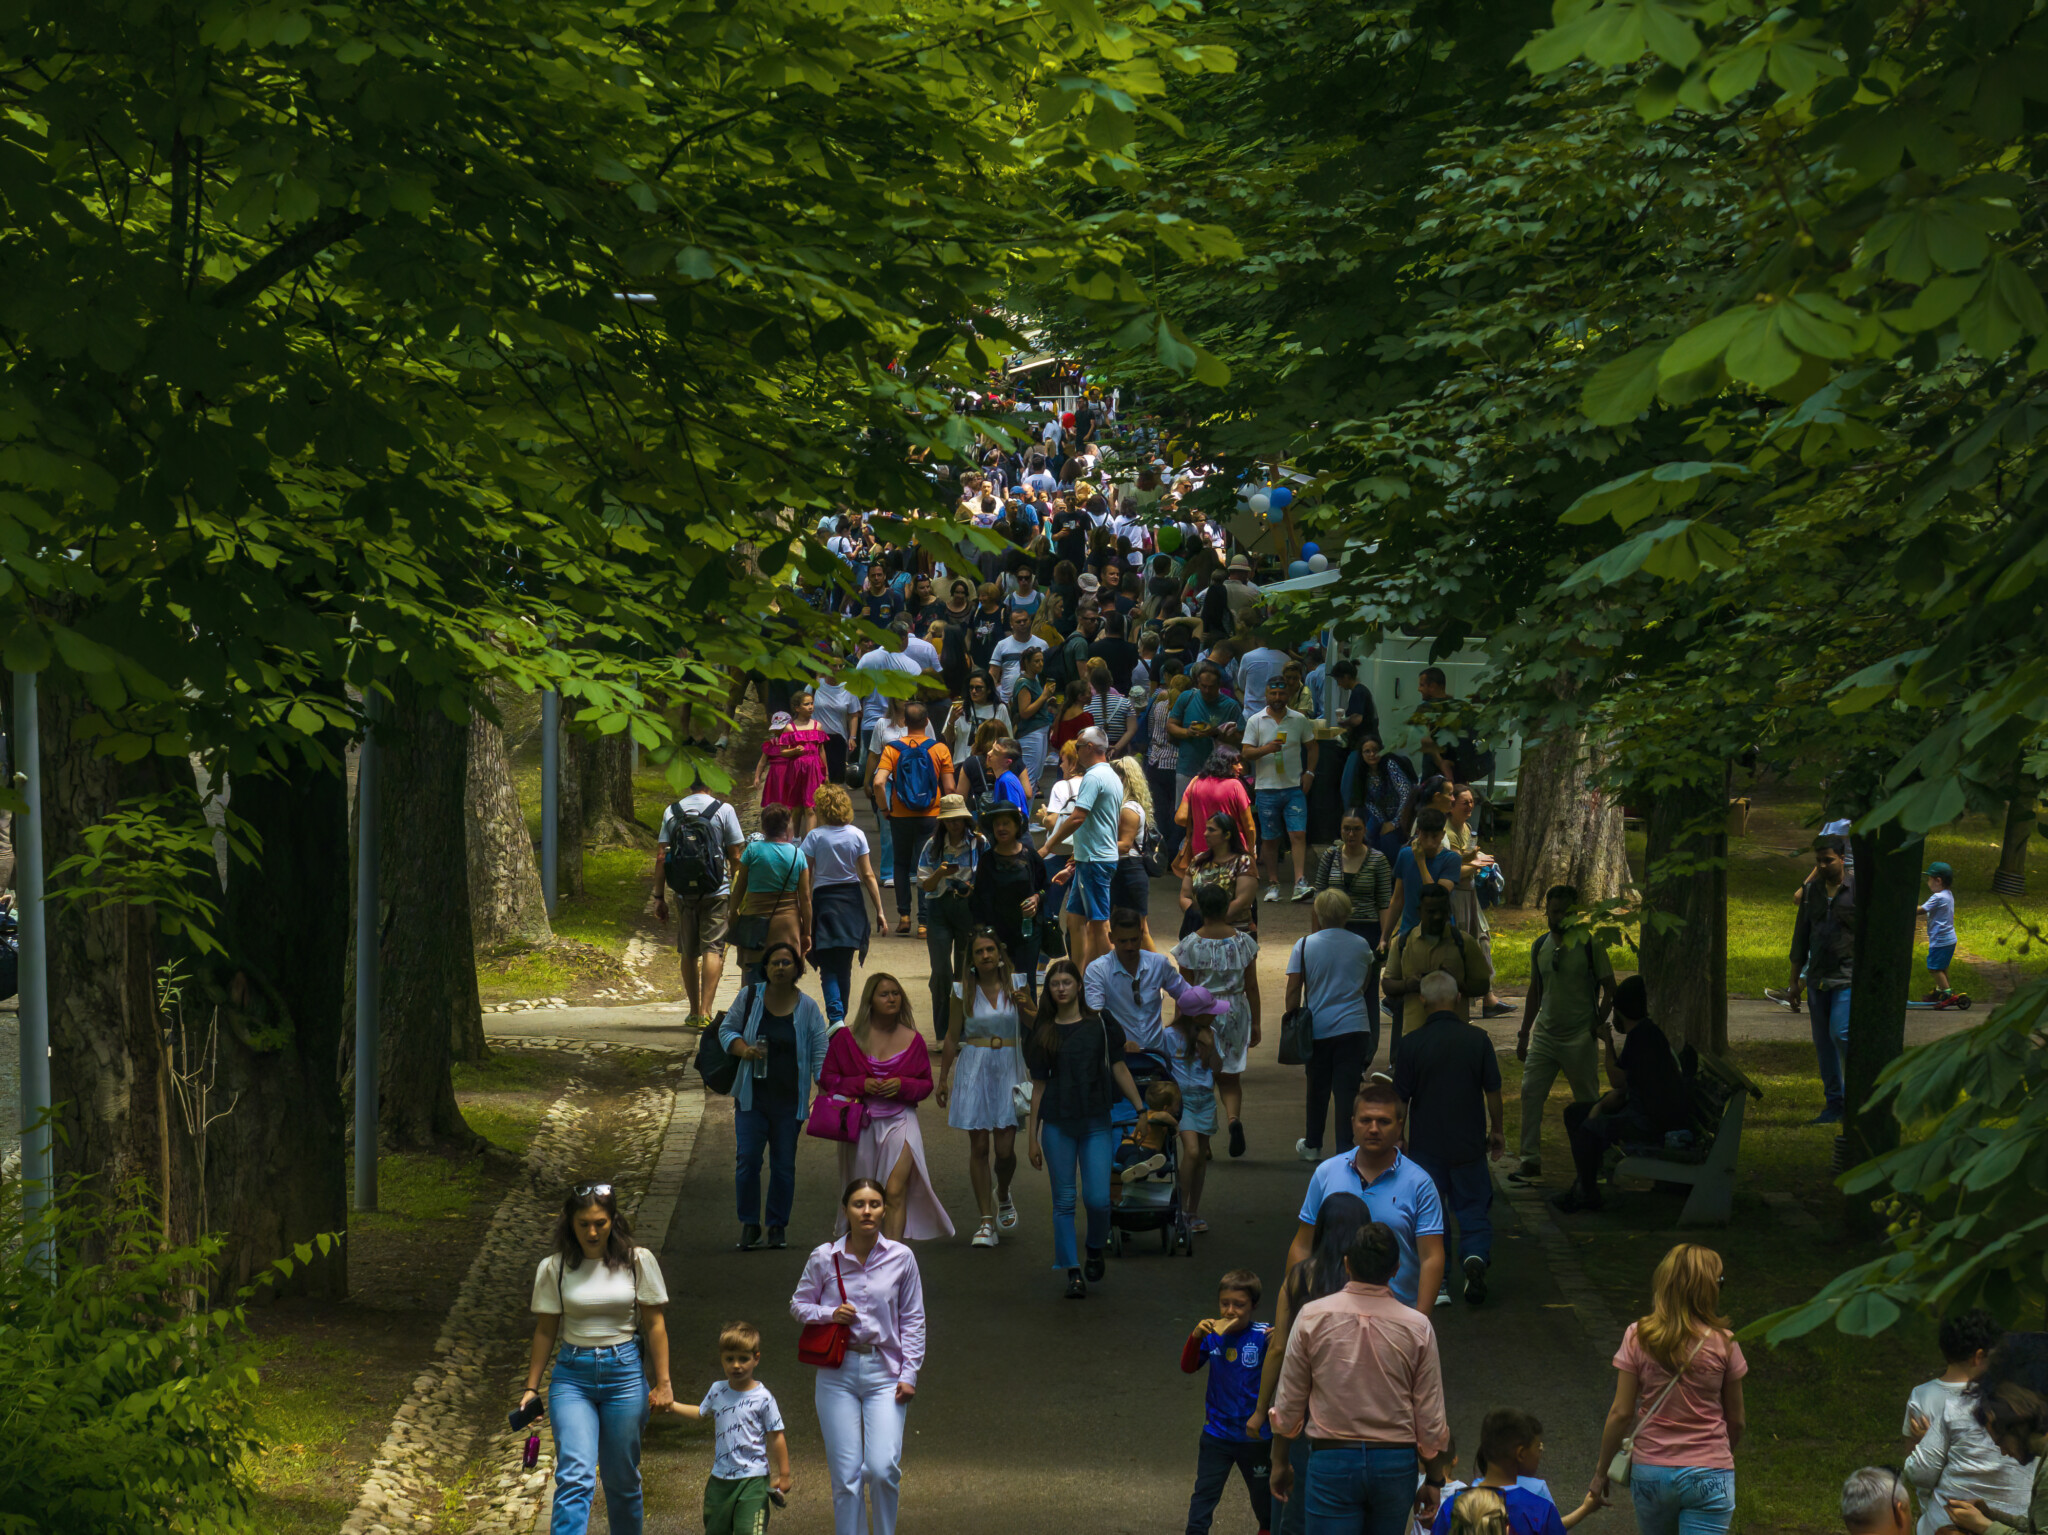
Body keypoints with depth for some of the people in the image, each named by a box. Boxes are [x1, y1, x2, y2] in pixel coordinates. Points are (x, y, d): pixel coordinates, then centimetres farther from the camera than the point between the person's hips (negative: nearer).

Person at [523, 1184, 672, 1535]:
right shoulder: (554, 1268, 0)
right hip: (573, 1376, 0)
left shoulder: (637, 1261, -2)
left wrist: (662, 1382, -1)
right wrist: (531, 1387, 4)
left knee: (621, 1478, 8)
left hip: (625, 1373, 1)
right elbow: (545, 1330, 6)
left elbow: (654, 1324, 2)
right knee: (575, 1476, -15)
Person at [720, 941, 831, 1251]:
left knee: (784, 1165, 5)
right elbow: (726, 1029, 9)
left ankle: (778, 1226, 16)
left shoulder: (807, 1008, 1)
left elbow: (819, 1054, 0)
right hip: (751, 1097, 0)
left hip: (789, 1101, 0)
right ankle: (749, 1225, 6)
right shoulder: (749, 997, 3)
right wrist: (742, 1049, -13)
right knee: (746, 1160, -6)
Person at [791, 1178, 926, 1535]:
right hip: (837, 1374, 1)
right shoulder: (824, 1258, -1)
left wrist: (909, 1373, 0)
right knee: (846, 1476, -1)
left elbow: (912, 1319, 5)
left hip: (884, 1372, -1)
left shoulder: (900, 1258, 0)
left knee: (883, 1468, -14)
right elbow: (799, 1305, 11)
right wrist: (830, 1314, -9)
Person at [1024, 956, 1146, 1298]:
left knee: (1097, 1199, -8)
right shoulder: (1042, 1033, 6)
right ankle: (1073, 1273, 8)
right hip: (1057, 1124, 1)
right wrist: (1032, 1137, 7)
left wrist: (1142, 1110, 2)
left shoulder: (1100, 1024, 5)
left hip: (1096, 1122, -1)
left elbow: (1119, 1070, 8)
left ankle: (1095, 1250, 21)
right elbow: (1038, 1086, 9)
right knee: (1064, 1200, 0)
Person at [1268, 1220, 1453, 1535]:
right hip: (1396, 1462, 2)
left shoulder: (1313, 1317, -5)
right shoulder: (1417, 1327, -4)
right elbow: (1431, 1419, 0)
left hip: (1332, 1461, -2)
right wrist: (1434, 1480, 12)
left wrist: (1279, 1462, 14)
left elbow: (1288, 1404, 1)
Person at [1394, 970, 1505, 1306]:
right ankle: (1476, 1255, -16)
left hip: (1426, 1145, -1)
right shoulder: (1477, 1039, -6)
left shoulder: (1412, 1044, -10)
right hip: (1469, 1143, 1)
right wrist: (1498, 1130, 16)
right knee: (1474, 1206, 11)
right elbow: (1493, 1090, 1)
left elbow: (1400, 1100, -4)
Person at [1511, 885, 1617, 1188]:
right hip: (1544, 1034, 5)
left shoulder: (1590, 945, -5)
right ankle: (1531, 1164, -2)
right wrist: (1524, 1034, 18)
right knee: (1530, 1093, -5)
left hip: (1579, 1037, -5)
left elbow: (1610, 989, -1)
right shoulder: (1540, 947, 10)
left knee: (1587, 1101, 3)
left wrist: (1598, 1025, -8)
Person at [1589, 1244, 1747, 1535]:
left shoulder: (1637, 1338, -6)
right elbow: (1736, 1421, 2)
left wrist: (1601, 1471, 7)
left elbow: (1621, 1413, -4)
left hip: (1650, 1472, 2)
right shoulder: (1723, 1343, -7)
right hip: (1708, 1476, -2)